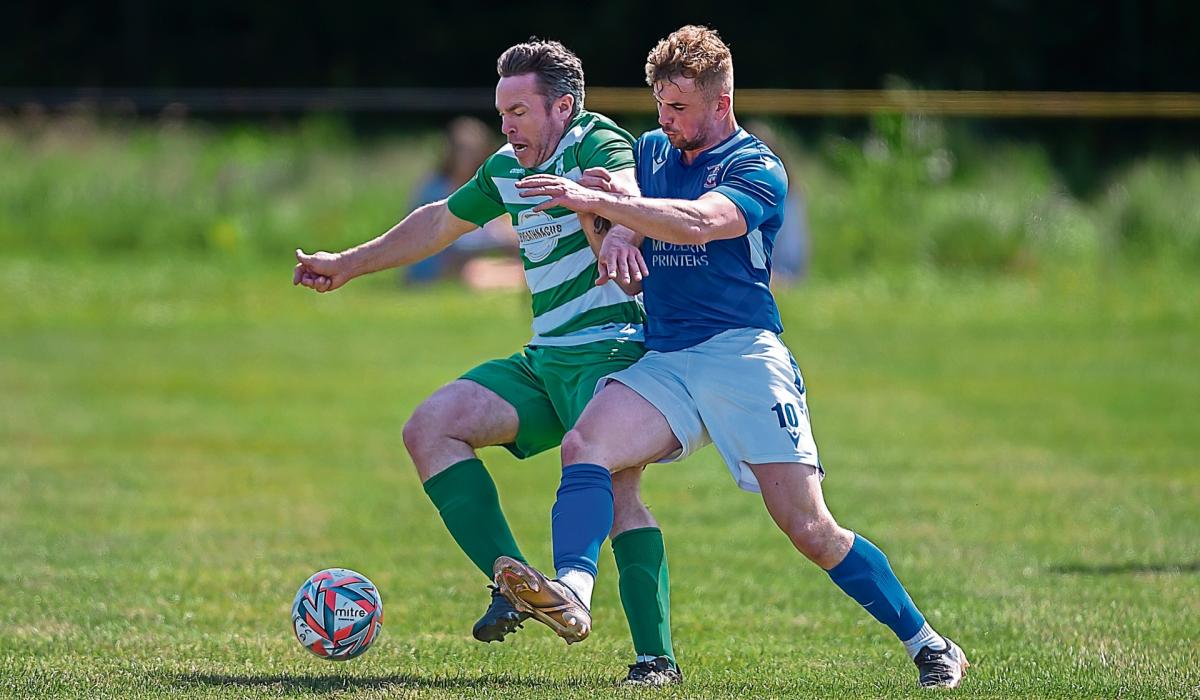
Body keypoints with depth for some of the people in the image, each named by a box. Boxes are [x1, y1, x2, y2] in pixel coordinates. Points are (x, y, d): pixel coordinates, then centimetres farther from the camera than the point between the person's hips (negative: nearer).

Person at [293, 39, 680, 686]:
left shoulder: (596, 143, -10)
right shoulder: (507, 170, 16)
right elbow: (441, 221, 32)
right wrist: (348, 265, 39)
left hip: (612, 351, -9)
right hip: (545, 361, 9)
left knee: (611, 485, -27)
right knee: (429, 428, -4)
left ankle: (657, 656, -27)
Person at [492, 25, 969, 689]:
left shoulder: (756, 169, -3)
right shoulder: (651, 150, 18)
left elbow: (697, 222, -21)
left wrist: (598, 200, -29)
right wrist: (614, 231, -12)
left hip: (742, 354, -5)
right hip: (664, 361, 5)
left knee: (810, 530, -11)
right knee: (584, 445, -25)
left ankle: (928, 645, 2)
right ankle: (569, 592, -46)